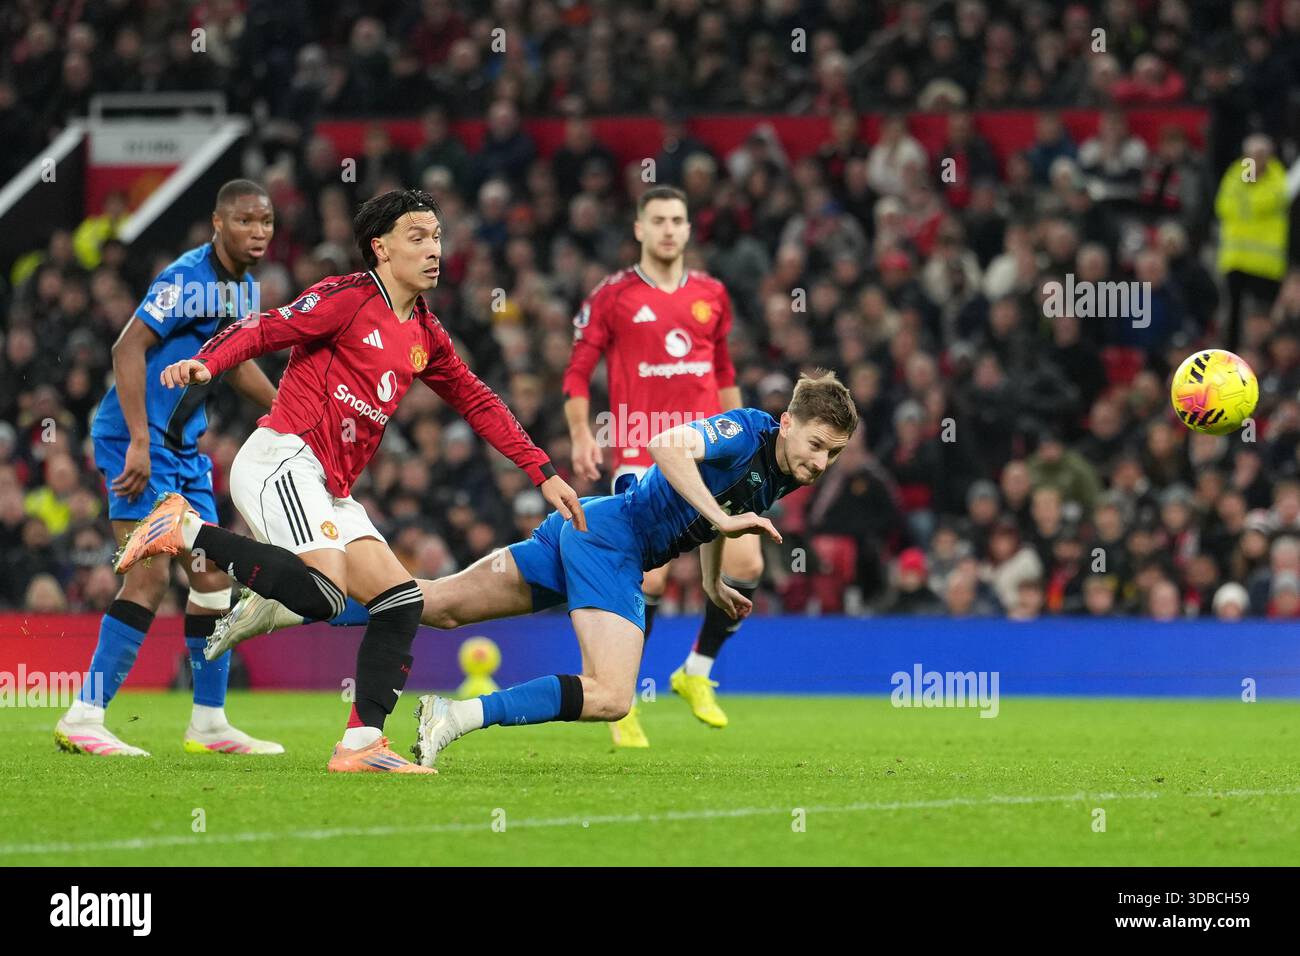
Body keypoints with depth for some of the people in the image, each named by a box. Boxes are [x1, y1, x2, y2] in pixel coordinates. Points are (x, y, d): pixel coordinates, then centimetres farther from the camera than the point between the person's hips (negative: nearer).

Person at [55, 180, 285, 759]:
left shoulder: (243, 286, 11)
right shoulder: (189, 278, -18)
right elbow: (128, 348, -24)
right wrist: (139, 442, -29)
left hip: (184, 447, 9)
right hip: (138, 438, -9)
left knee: (212, 577, 9)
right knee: (151, 576, -17)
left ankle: (209, 723, 17)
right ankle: (83, 718, -14)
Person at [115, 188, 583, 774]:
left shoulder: (425, 335, 20)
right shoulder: (347, 298, -4)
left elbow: (478, 403, 28)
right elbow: (263, 330, -10)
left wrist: (542, 472, 24)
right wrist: (205, 363, -29)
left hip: (330, 492, 9)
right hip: (281, 459, -9)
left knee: (401, 602, 0)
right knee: (323, 590, -30)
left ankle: (360, 745, 1)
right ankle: (186, 531, -15)